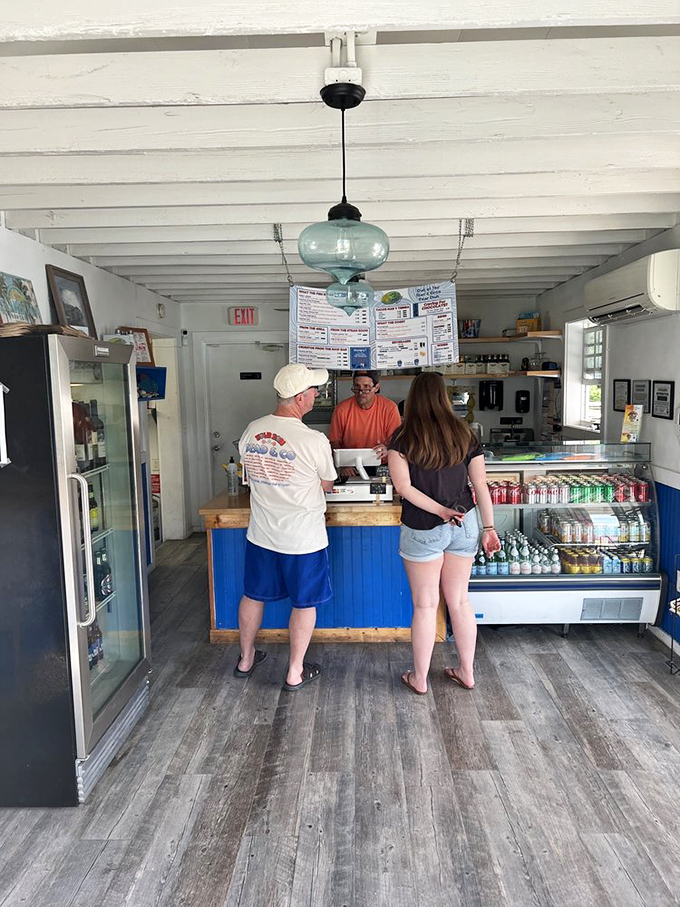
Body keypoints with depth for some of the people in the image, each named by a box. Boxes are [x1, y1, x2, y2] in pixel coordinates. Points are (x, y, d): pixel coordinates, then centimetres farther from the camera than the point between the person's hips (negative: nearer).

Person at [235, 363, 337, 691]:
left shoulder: (251, 431, -6)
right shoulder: (314, 441, -21)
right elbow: (327, 485, -4)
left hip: (260, 535, 5)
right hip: (303, 540, -5)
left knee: (254, 596, 22)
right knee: (304, 603, 14)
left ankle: (246, 659, 40)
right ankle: (295, 672, 26)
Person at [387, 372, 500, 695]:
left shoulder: (403, 437, -8)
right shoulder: (464, 433, 1)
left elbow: (403, 486, -17)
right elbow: (481, 485, 2)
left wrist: (440, 511, -15)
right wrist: (488, 528, 7)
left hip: (422, 530, -3)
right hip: (464, 524, 4)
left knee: (425, 605, 8)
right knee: (459, 599, 17)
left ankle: (419, 678, 22)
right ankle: (467, 672, 29)